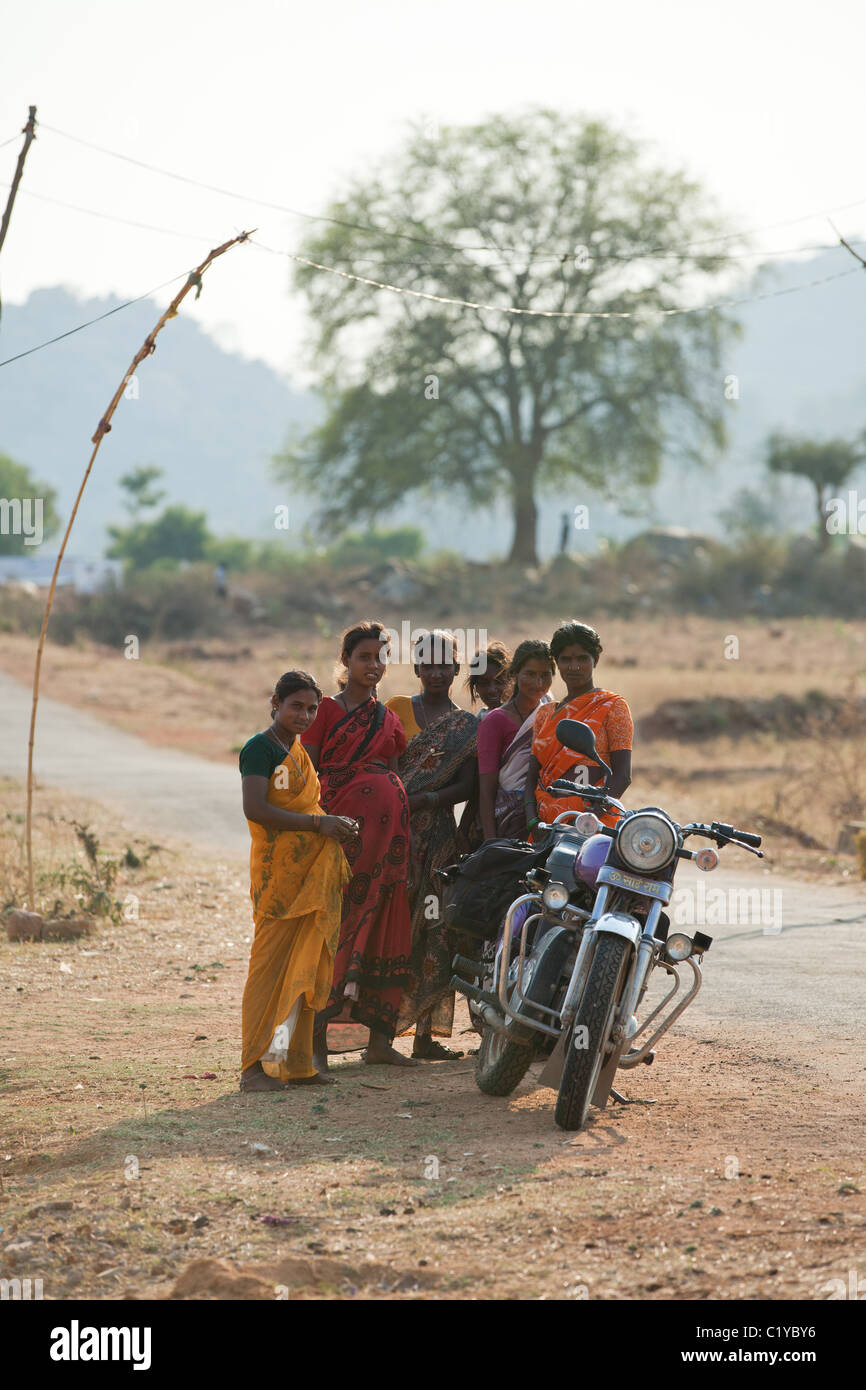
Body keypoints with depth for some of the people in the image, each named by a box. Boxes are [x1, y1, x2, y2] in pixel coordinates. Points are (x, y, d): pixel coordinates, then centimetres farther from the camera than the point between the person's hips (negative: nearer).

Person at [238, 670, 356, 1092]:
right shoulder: (260, 748, -7)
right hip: (278, 872, -8)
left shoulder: (300, 751, 19)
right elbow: (255, 809, -20)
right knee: (270, 965, -10)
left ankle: (296, 1063, 12)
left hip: (313, 875, 8)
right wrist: (319, 823, -19)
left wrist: (335, 829, 8)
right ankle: (253, 1067, -10)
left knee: (304, 969, 8)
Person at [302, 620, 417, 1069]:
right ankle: (317, 1038, -8)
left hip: (387, 828, 5)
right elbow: (307, 774, -3)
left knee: (386, 924, 3)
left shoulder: (388, 719, 19)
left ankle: (380, 1035, 8)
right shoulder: (328, 709, 3)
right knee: (337, 919, -10)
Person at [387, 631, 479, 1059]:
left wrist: (432, 798, -15)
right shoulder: (397, 708, 10)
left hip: (438, 830, 2)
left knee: (435, 928, -3)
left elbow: (467, 784, 2)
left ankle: (425, 1032, 1)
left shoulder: (467, 725, 12)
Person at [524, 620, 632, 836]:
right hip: (547, 824, 4)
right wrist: (532, 821, 0)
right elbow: (532, 775, 18)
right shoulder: (545, 714, 22)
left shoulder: (613, 706, 6)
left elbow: (622, 775, -2)